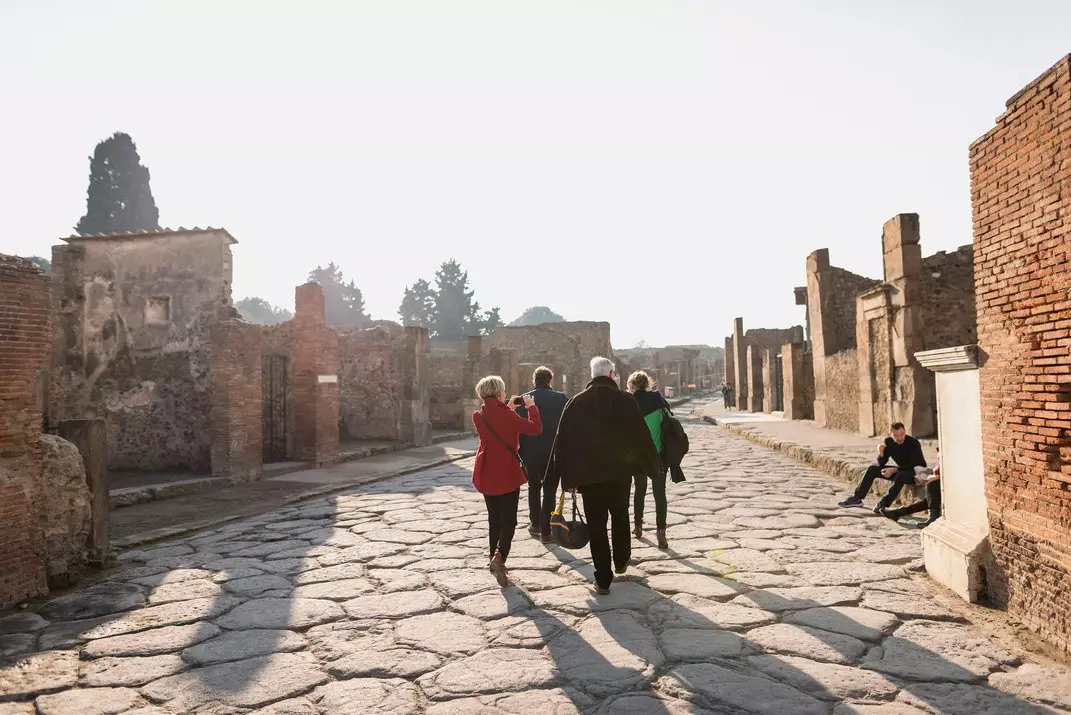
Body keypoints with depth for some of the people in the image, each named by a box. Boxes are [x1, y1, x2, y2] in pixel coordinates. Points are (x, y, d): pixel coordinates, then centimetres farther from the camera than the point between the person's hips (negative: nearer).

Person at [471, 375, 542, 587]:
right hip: (507, 474, -6)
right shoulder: (506, 415, -18)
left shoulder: (478, 416, 1)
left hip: (486, 475, 6)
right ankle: (499, 557, -19)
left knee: (494, 518, 19)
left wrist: (508, 409, 16)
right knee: (508, 520, -1)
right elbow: (535, 427, -18)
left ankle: (494, 557, 26)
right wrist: (531, 406, -4)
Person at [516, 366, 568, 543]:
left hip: (531, 455, 1)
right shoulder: (561, 398, -4)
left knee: (534, 488, 21)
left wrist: (519, 453, 4)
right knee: (549, 492, 7)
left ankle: (535, 524, 25)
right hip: (554, 454, -1)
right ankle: (545, 532, 6)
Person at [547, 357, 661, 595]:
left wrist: (566, 475, 4)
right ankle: (621, 562, 36)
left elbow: (563, 441, -3)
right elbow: (642, 436, -4)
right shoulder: (626, 400, -6)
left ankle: (603, 580, 3)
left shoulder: (576, 403, -3)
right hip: (620, 472, 1)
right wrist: (651, 466, 8)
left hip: (588, 475, -1)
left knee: (596, 526, 3)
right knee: (620, 517, 23)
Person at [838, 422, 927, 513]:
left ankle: (883, 503, -34)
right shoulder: (888, 442, -6)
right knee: (872, 469, -6)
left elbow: (914, 465, -27)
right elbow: (881, 463, -5)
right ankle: (857, 498, -7)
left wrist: (894, 470, -34)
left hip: (918, 473, -6)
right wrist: (881, 453, -26)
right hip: (901, 470, 6)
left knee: (901, 475, -38)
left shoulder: (914, 443, -22)